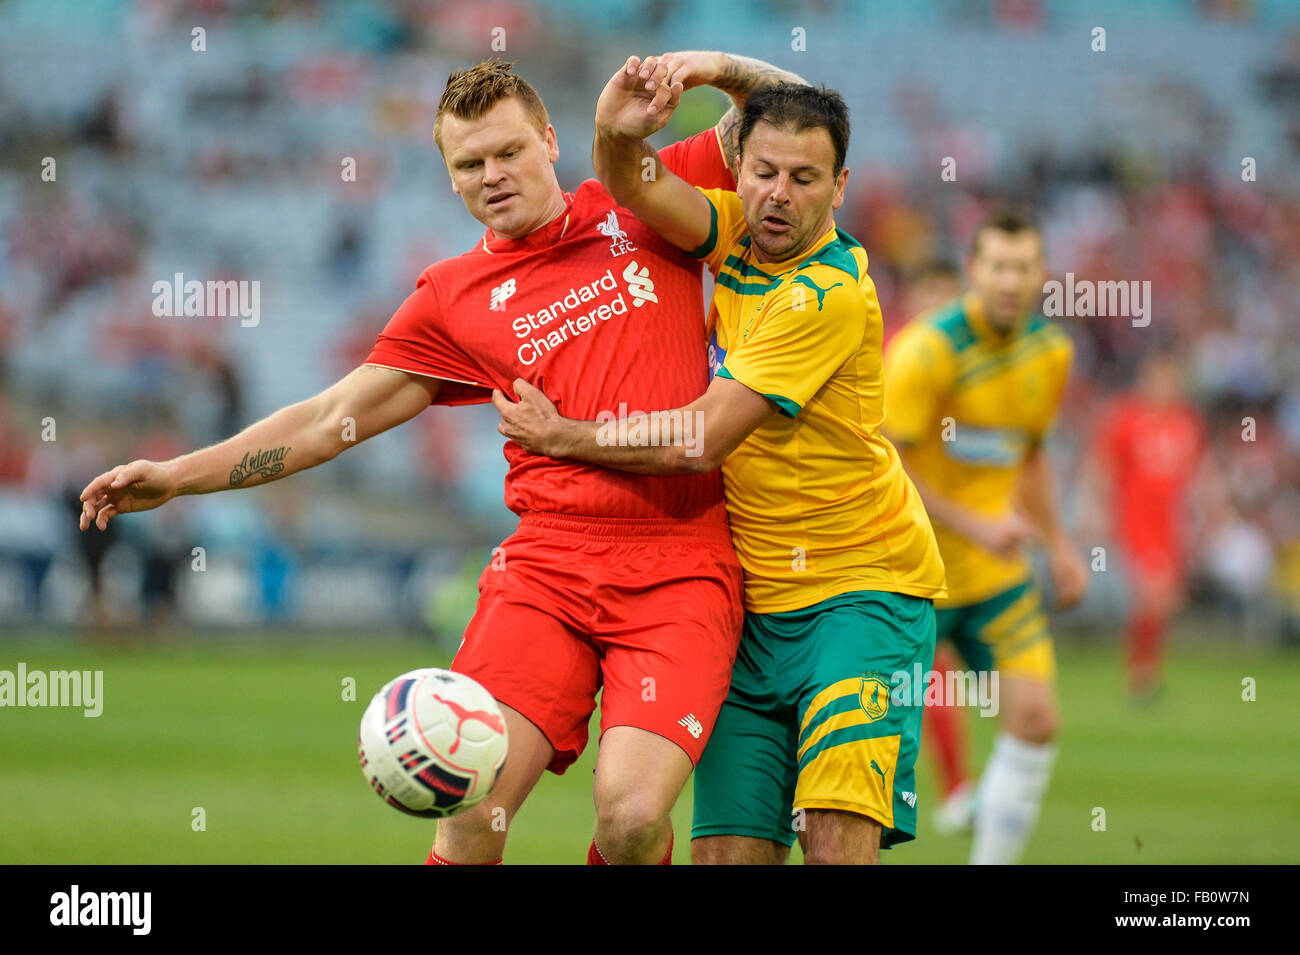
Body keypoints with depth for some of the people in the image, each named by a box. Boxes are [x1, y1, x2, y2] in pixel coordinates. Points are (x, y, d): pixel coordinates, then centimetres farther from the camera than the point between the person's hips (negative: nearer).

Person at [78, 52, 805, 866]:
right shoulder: (454, 297, 14)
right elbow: (336, 417, 16)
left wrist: (716, 68, -5)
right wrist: (178, 476, 10)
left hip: (683, 569, -2)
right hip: (549, 562, 2)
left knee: (631, 813, -20)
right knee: (470, 808, -15)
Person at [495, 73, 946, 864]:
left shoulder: (829, 293, -18)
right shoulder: (739, 233, 4)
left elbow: (697, 442, -19)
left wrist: (559, 436, -7)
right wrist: (619, 135, -33)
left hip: (862, 588, -7)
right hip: (754, 598, 7)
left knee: (838, 838, -23)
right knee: (729, 849, -3)